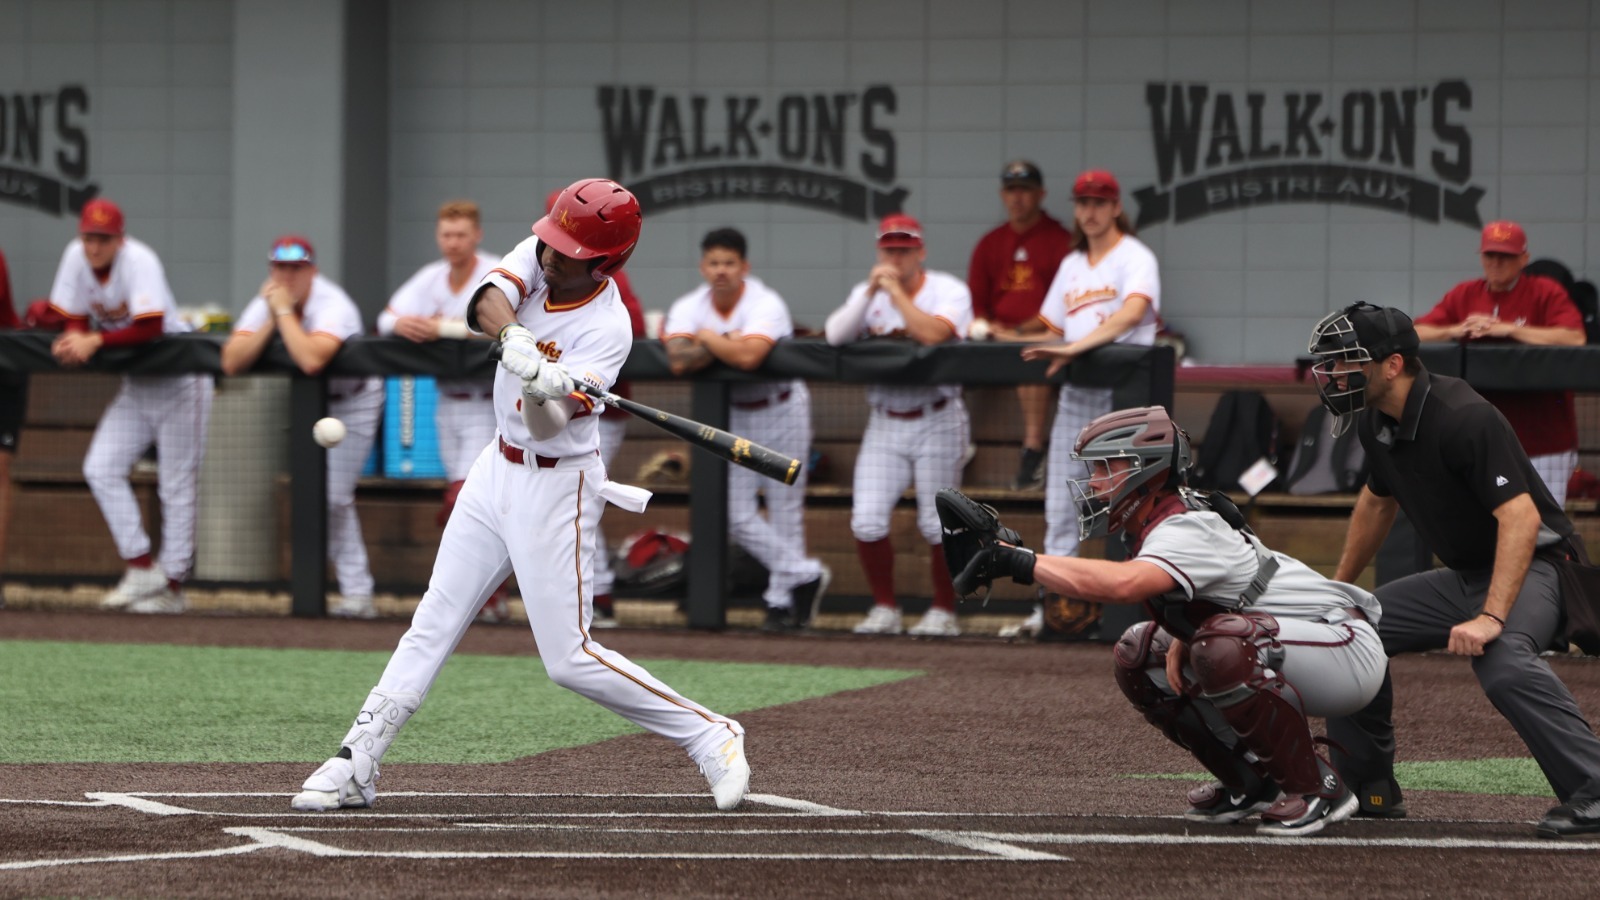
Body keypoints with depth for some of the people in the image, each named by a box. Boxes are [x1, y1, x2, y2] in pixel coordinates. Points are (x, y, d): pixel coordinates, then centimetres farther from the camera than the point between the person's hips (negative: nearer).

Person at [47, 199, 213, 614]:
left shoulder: (139, 261, -24)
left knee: (177, 485, -2)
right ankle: (141, 569, 0)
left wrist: (96, 340, -33)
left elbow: (150, 329, -32)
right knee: (100, 469, -5)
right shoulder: (76, 257, -5)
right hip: (136, 384, 7)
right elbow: (75, 320, 0)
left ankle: (173, 587, 6)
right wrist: (74, 339, -22)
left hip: (178, 380, -7)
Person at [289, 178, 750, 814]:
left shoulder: (607, 330, -22)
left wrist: (544, 393, -52)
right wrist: (516, 339, -46)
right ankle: (354, 766, 8)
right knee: (432, 624, 6)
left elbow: (546, 427, -29)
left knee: (569, 658, -7)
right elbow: (487, 302, -25)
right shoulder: (538, 257, -6)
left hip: (557, 487, -7)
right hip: (498, 470, 7)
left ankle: (711, 738, 4)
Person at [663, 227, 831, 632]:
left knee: (784, 510, 0)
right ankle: (805, 575, 6)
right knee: (738, 516, -3)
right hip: (733, 415, 4)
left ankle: (782, 601, 8)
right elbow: (679, 361, -24)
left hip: (781, 412, -4)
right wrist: (728, 342, -25)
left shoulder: (766, 304, -20)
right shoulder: (688, 307, -7)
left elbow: (748, 357, -38)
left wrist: (707, 338, -22)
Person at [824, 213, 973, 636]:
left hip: (937, 422, -4)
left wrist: (895, 291, -19)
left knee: (937, 523, -3)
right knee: (867, 520, -5)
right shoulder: (867, 294, 8)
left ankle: (944, 612, 11)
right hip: (884, 423, 4)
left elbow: (932, 334, -26)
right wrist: (872, 292, -15)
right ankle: (885, 609, 10)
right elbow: (835, 335, -8)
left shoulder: (948, 290, -6)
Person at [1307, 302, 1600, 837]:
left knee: (1501, 661, -38)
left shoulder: (1464, 419, -26)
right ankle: (1369, 789, 17)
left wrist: (1491, 618, -43)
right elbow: (1378, 501, 23)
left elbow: (1520, 518, -34)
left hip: (1530, 570, -10)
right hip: (1462, 578, 10)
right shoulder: (1376, 422, 3)